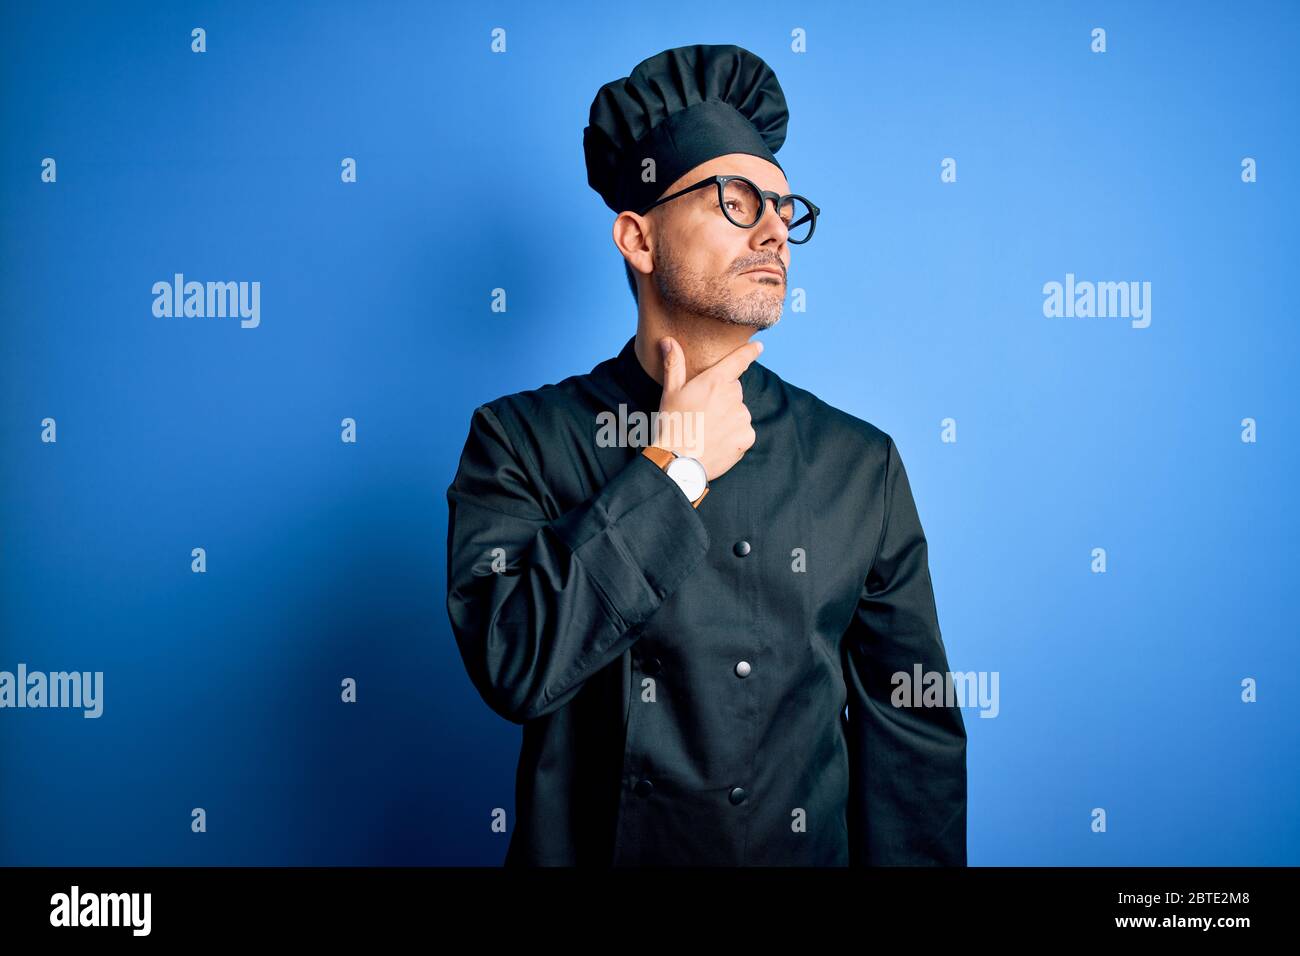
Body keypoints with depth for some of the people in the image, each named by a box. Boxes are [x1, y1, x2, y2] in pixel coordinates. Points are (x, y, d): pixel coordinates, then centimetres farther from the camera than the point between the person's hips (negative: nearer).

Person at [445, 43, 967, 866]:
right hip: (587, 845, -1)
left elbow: (915, 730, -2)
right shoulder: (520, 439, -9)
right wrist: (673, 469, -17)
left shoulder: (861, 464, -3)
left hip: (807, 848, 2)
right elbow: (514, 664, -23)